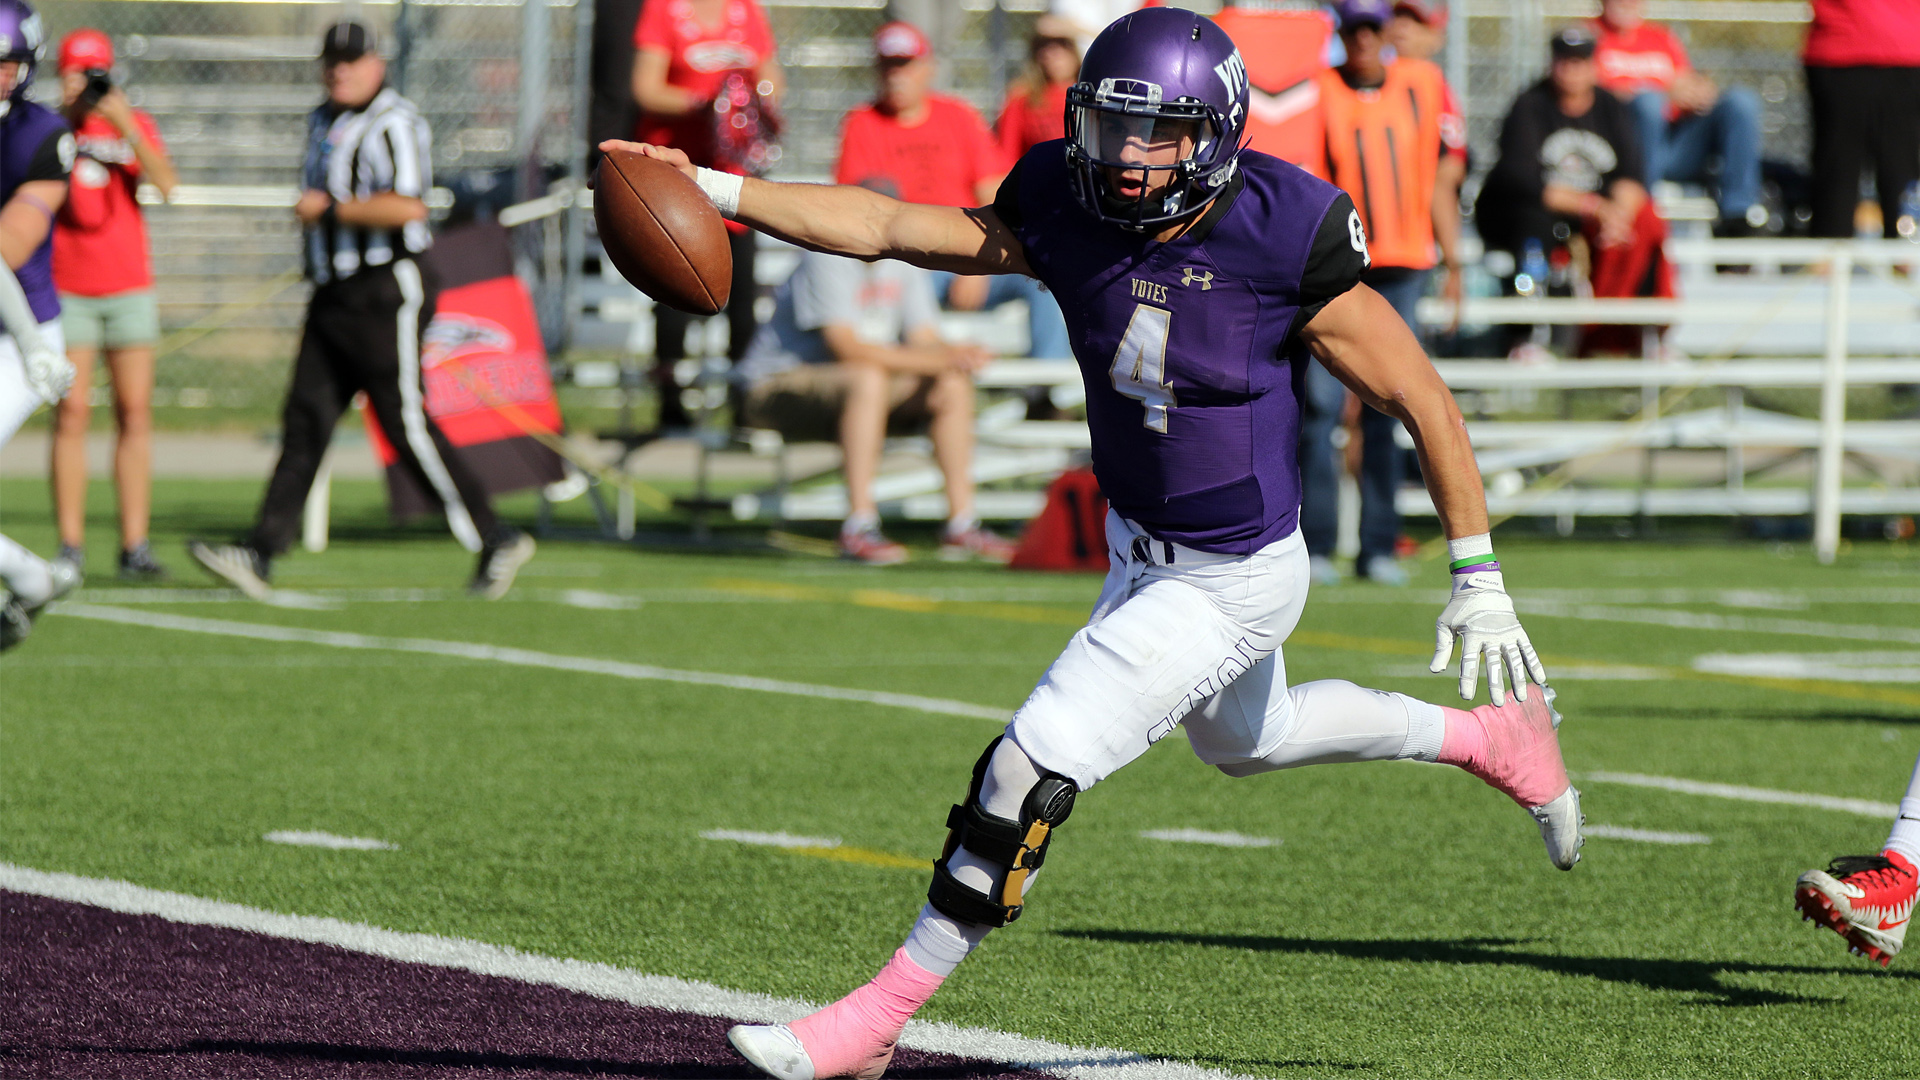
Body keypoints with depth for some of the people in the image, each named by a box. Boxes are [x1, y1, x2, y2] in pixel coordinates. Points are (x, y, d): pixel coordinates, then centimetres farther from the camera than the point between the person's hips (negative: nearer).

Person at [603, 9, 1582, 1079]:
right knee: (1243, 738, 32)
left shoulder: (1282, 242, -26)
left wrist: (1480, 580, -15)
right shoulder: (1068, 213, -13)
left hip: (1234, 579, -7)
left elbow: (1425, 401, -17)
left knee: (1032, 772, -12)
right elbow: (881, 227, -16)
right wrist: (715, 190, -30)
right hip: (1141, 549, 7)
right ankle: (1491, 737, 53)